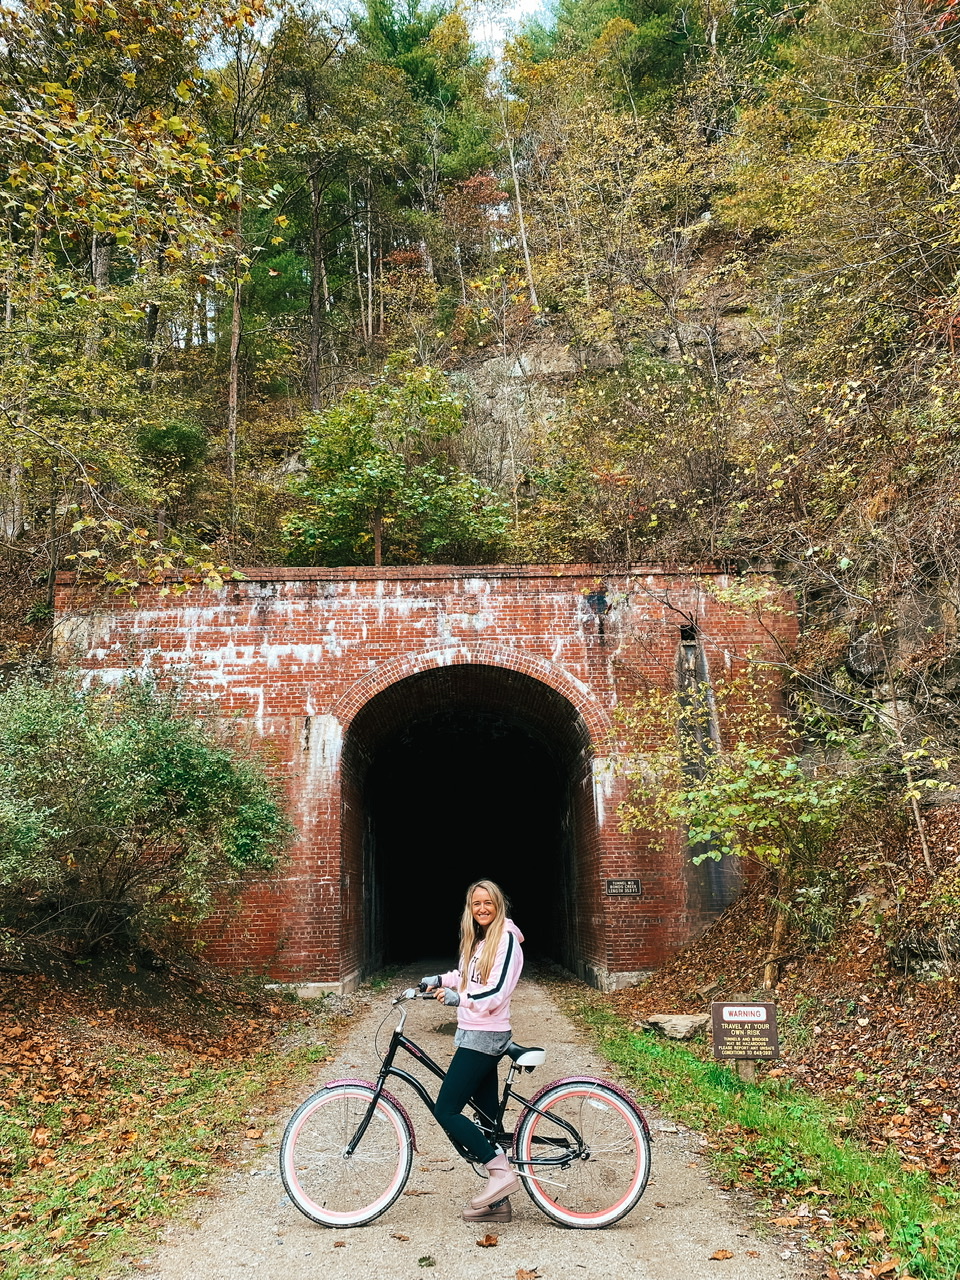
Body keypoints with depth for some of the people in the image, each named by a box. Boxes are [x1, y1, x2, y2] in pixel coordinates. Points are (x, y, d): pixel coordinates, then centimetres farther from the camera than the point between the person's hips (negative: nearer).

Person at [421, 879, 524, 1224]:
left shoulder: (506, 939, -13)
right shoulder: (477, 939, 14)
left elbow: (497, 992, -22)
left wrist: (459, 998, -35)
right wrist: (440, 980, 11)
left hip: (484, 1036, -9)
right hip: (472, 1033, 9)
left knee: (446, 1111, -10)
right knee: (487, 1117, 12)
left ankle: (502, 1171, -6)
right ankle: (498, 1202, 19)